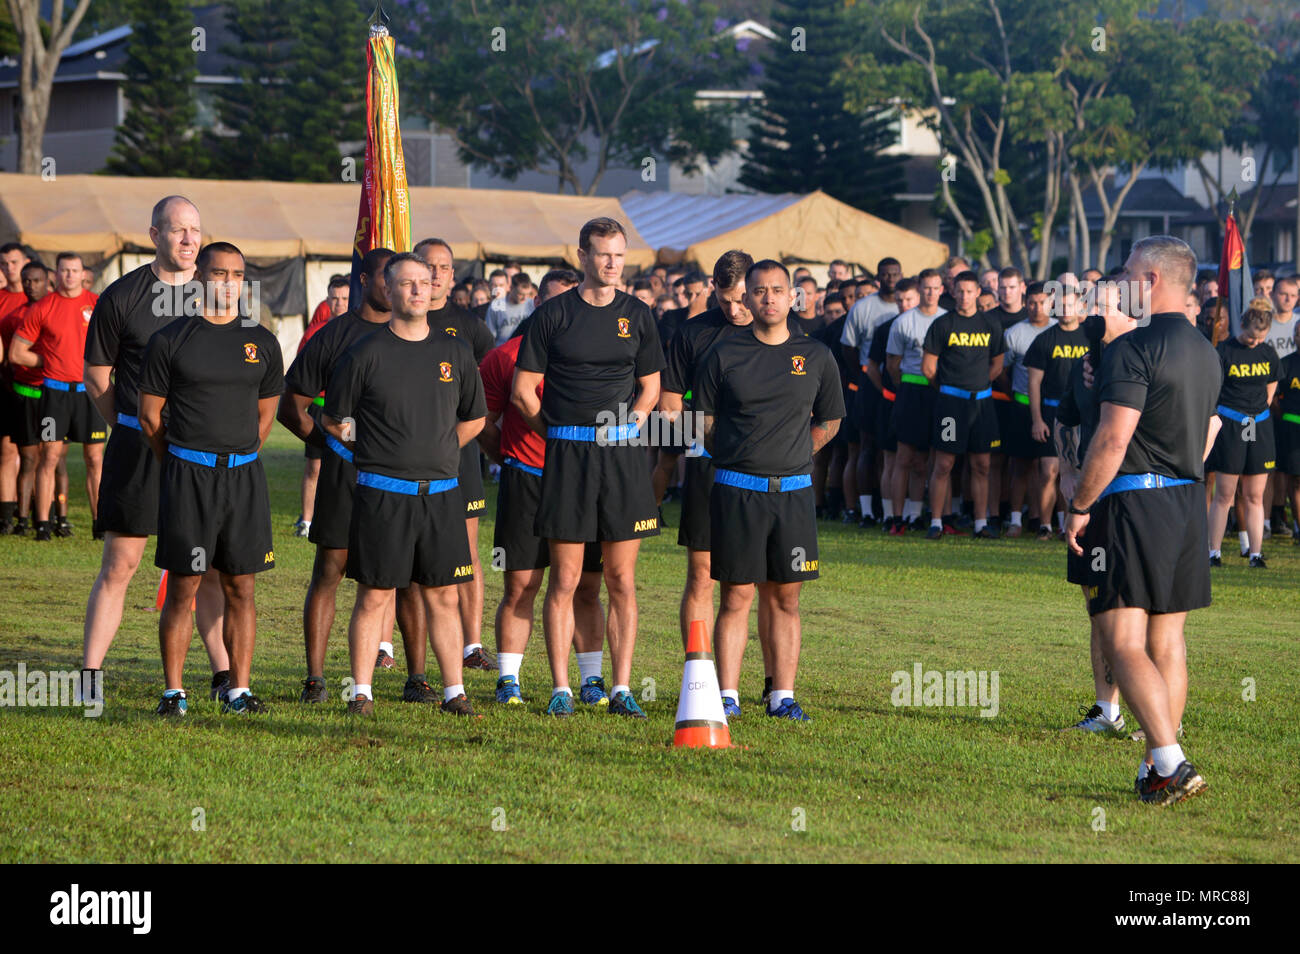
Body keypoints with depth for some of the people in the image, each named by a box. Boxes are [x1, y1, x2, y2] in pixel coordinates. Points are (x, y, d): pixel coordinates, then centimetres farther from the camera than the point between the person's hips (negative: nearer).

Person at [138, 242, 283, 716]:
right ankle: (173, 691, 3)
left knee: (240, 588, 4)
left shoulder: (262, 342, 9)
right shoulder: (170, 340, -1)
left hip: (244, 476, 3)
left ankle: (239, 689, 9)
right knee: (183, 589, -2)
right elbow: (149, 414, 4)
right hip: (186, 477, -3)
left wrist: (235, 459, 13)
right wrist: (184, 468, 9)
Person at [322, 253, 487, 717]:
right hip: (381, 494, -3)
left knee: (443, 596, 5)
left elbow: (473, 419, 19)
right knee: (374, 595, -1)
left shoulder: (456, 351, 9)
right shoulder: (367, 353, -2)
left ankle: (454, 692, 9)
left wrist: (436, 452, 12)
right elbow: (333, 420, 6)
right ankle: (362, 692, 4)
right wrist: (373, 447, 4)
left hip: (441, 494, 3)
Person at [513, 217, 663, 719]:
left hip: (624, 455, 2)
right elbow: (522, 390, 5)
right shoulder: (553, 314, 2)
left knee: (622, 581, 2)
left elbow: (650, 387, 17)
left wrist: (626, 428, 5)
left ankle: (622, 689, 6)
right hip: (567, 455, -2)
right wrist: (562, 434, 2)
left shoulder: (636, 315, 9)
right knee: (565, 579, -1)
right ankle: (561, 689, 3)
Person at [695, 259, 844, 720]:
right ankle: (728, 695, 1)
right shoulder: (724, 355, 3)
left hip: (793, 492, 2)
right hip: (735, 491, -2)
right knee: (736, 597, -2)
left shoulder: (816, 357, 8)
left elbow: (829, 421, 17)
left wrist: (793, 455, 7)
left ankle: (783, 696, 8)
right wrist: (738, 458, 4)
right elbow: (704, 422, 9)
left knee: (786, 599, 4)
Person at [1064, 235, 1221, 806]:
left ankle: (1171, 764, -19)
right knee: (1167, 640, 11)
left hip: (1132, 502, -9)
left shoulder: (1133, 349, -14)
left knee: (1123, 640, -8)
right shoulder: (1204, 353, 14)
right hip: (1189, 505, 9)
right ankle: (1157, 765, 13)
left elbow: (1113, 439, -19)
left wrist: (1079, 507, -11)